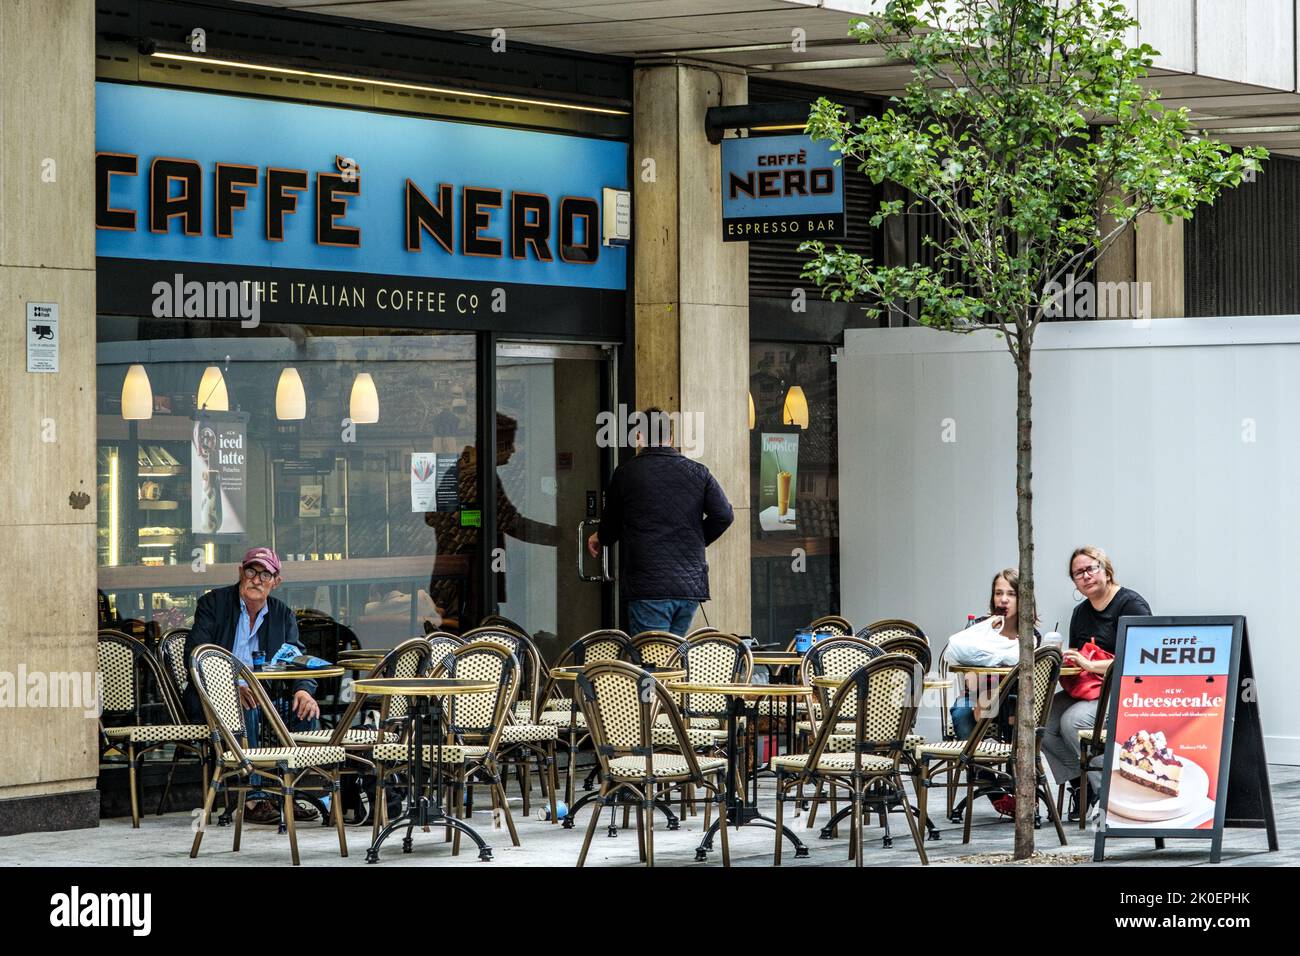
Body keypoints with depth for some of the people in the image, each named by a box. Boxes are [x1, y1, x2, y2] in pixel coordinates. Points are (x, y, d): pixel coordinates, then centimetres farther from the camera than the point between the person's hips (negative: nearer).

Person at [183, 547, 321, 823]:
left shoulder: (282, 614, 10)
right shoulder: (213, 603, -3)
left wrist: (304, 690, -23)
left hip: (263, 695, 5)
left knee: (305, 707, -20)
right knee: (243, 707, -36)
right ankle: (251, 800, -33)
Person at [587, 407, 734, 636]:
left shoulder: (626, 473, -1)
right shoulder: (698, 473, 7)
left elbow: (611, 524, 10)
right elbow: (724, 514, 2)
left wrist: (600, 539, 34)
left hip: (648, 586, -4)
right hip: (691, 586, 4)